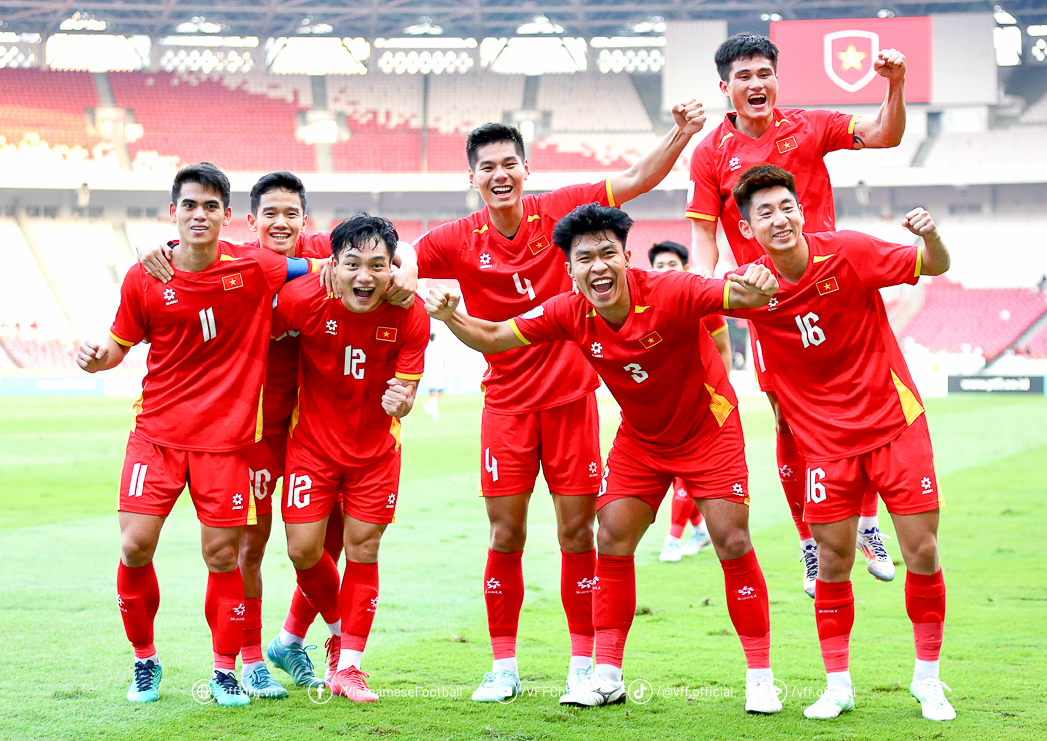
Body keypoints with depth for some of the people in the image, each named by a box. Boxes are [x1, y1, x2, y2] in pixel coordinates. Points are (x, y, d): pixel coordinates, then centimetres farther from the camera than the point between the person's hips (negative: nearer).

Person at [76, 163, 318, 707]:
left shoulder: (253, 269, -6)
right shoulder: (143, 278, -4)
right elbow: (120, 344, 9)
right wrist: (98, 357, -12)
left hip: (225, 438, -1)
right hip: (157, 431, 1)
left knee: (222, 554, 2)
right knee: (135, 546, -7)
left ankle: (225, 671, 19)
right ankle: (144, 660, 14)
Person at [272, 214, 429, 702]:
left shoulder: (409, 315, -20)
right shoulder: (302, 300, -23)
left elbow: (406, 390, -15)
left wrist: (400, 402, -35)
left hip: (375, 448, 1)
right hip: (313, 442, 0)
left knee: (363, 549, 3)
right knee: (304, 551, -3)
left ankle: (349, 668, 14)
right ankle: (339, 629, 27)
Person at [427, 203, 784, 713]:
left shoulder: (670, 293, -30)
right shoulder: (570, 314, -16)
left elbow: (737, 296, -39)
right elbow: (493, 337, -7)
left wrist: (758, 289, -64)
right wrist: (449, 317, -27)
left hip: (707, 427, -4)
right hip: (640, 438, 4)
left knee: (733, 543, -8)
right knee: (612, 541, -1)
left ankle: (760, 676, 3)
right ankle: (607, 675, 9)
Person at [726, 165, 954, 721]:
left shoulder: (849, 253, -14)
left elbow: (934, 267, -2)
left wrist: (930, 237, -24)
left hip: (893, 420, -1)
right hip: (825, 436, 1)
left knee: (922, 554, -2)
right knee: (833, 563, 1)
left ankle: (927, 678, 14)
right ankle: (837, 686, 16)